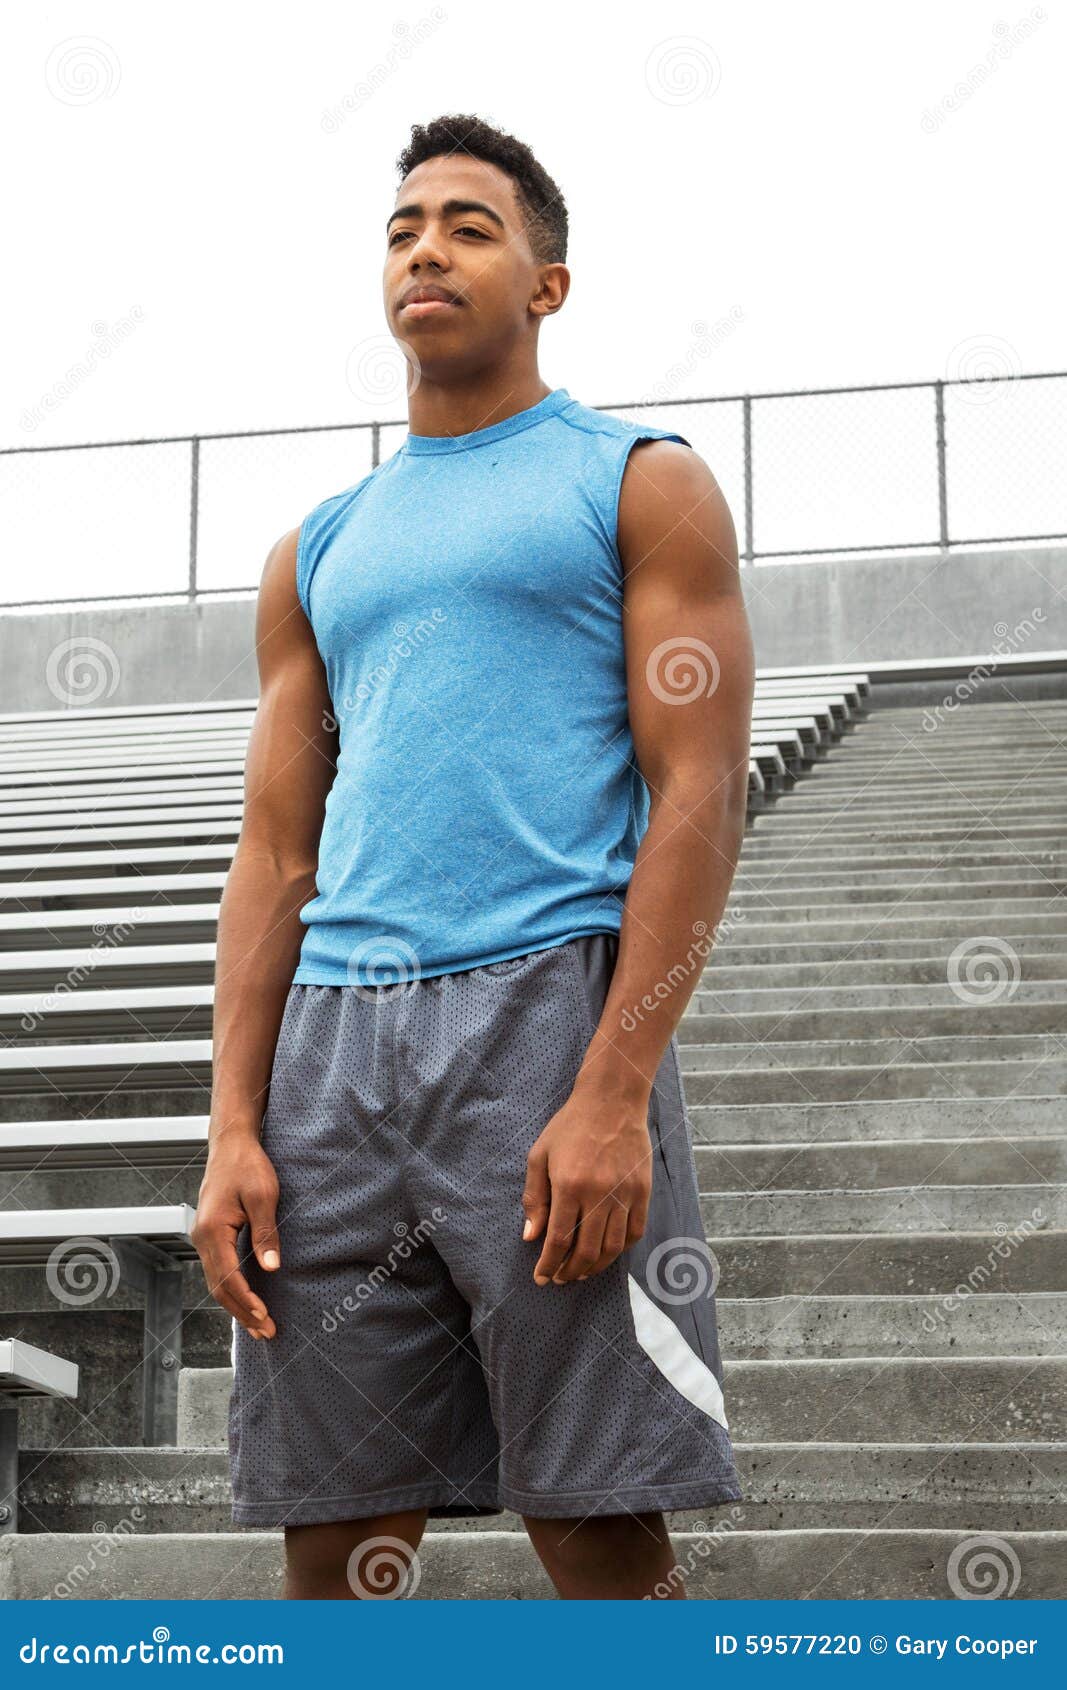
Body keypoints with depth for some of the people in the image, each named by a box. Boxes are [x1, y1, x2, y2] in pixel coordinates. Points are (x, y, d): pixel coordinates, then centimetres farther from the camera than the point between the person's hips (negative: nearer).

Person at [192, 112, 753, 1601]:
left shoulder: (640, 486, 8)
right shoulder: (318, 553, 22)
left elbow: (701, 796, -3)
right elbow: (276, 858, 17)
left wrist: (616, 1092, -15)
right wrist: (234, 1127, 4)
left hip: (549, 1010, -4)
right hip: (337, 1040, 5)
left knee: (603, 1532, -4)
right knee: (336, 1543, 4)